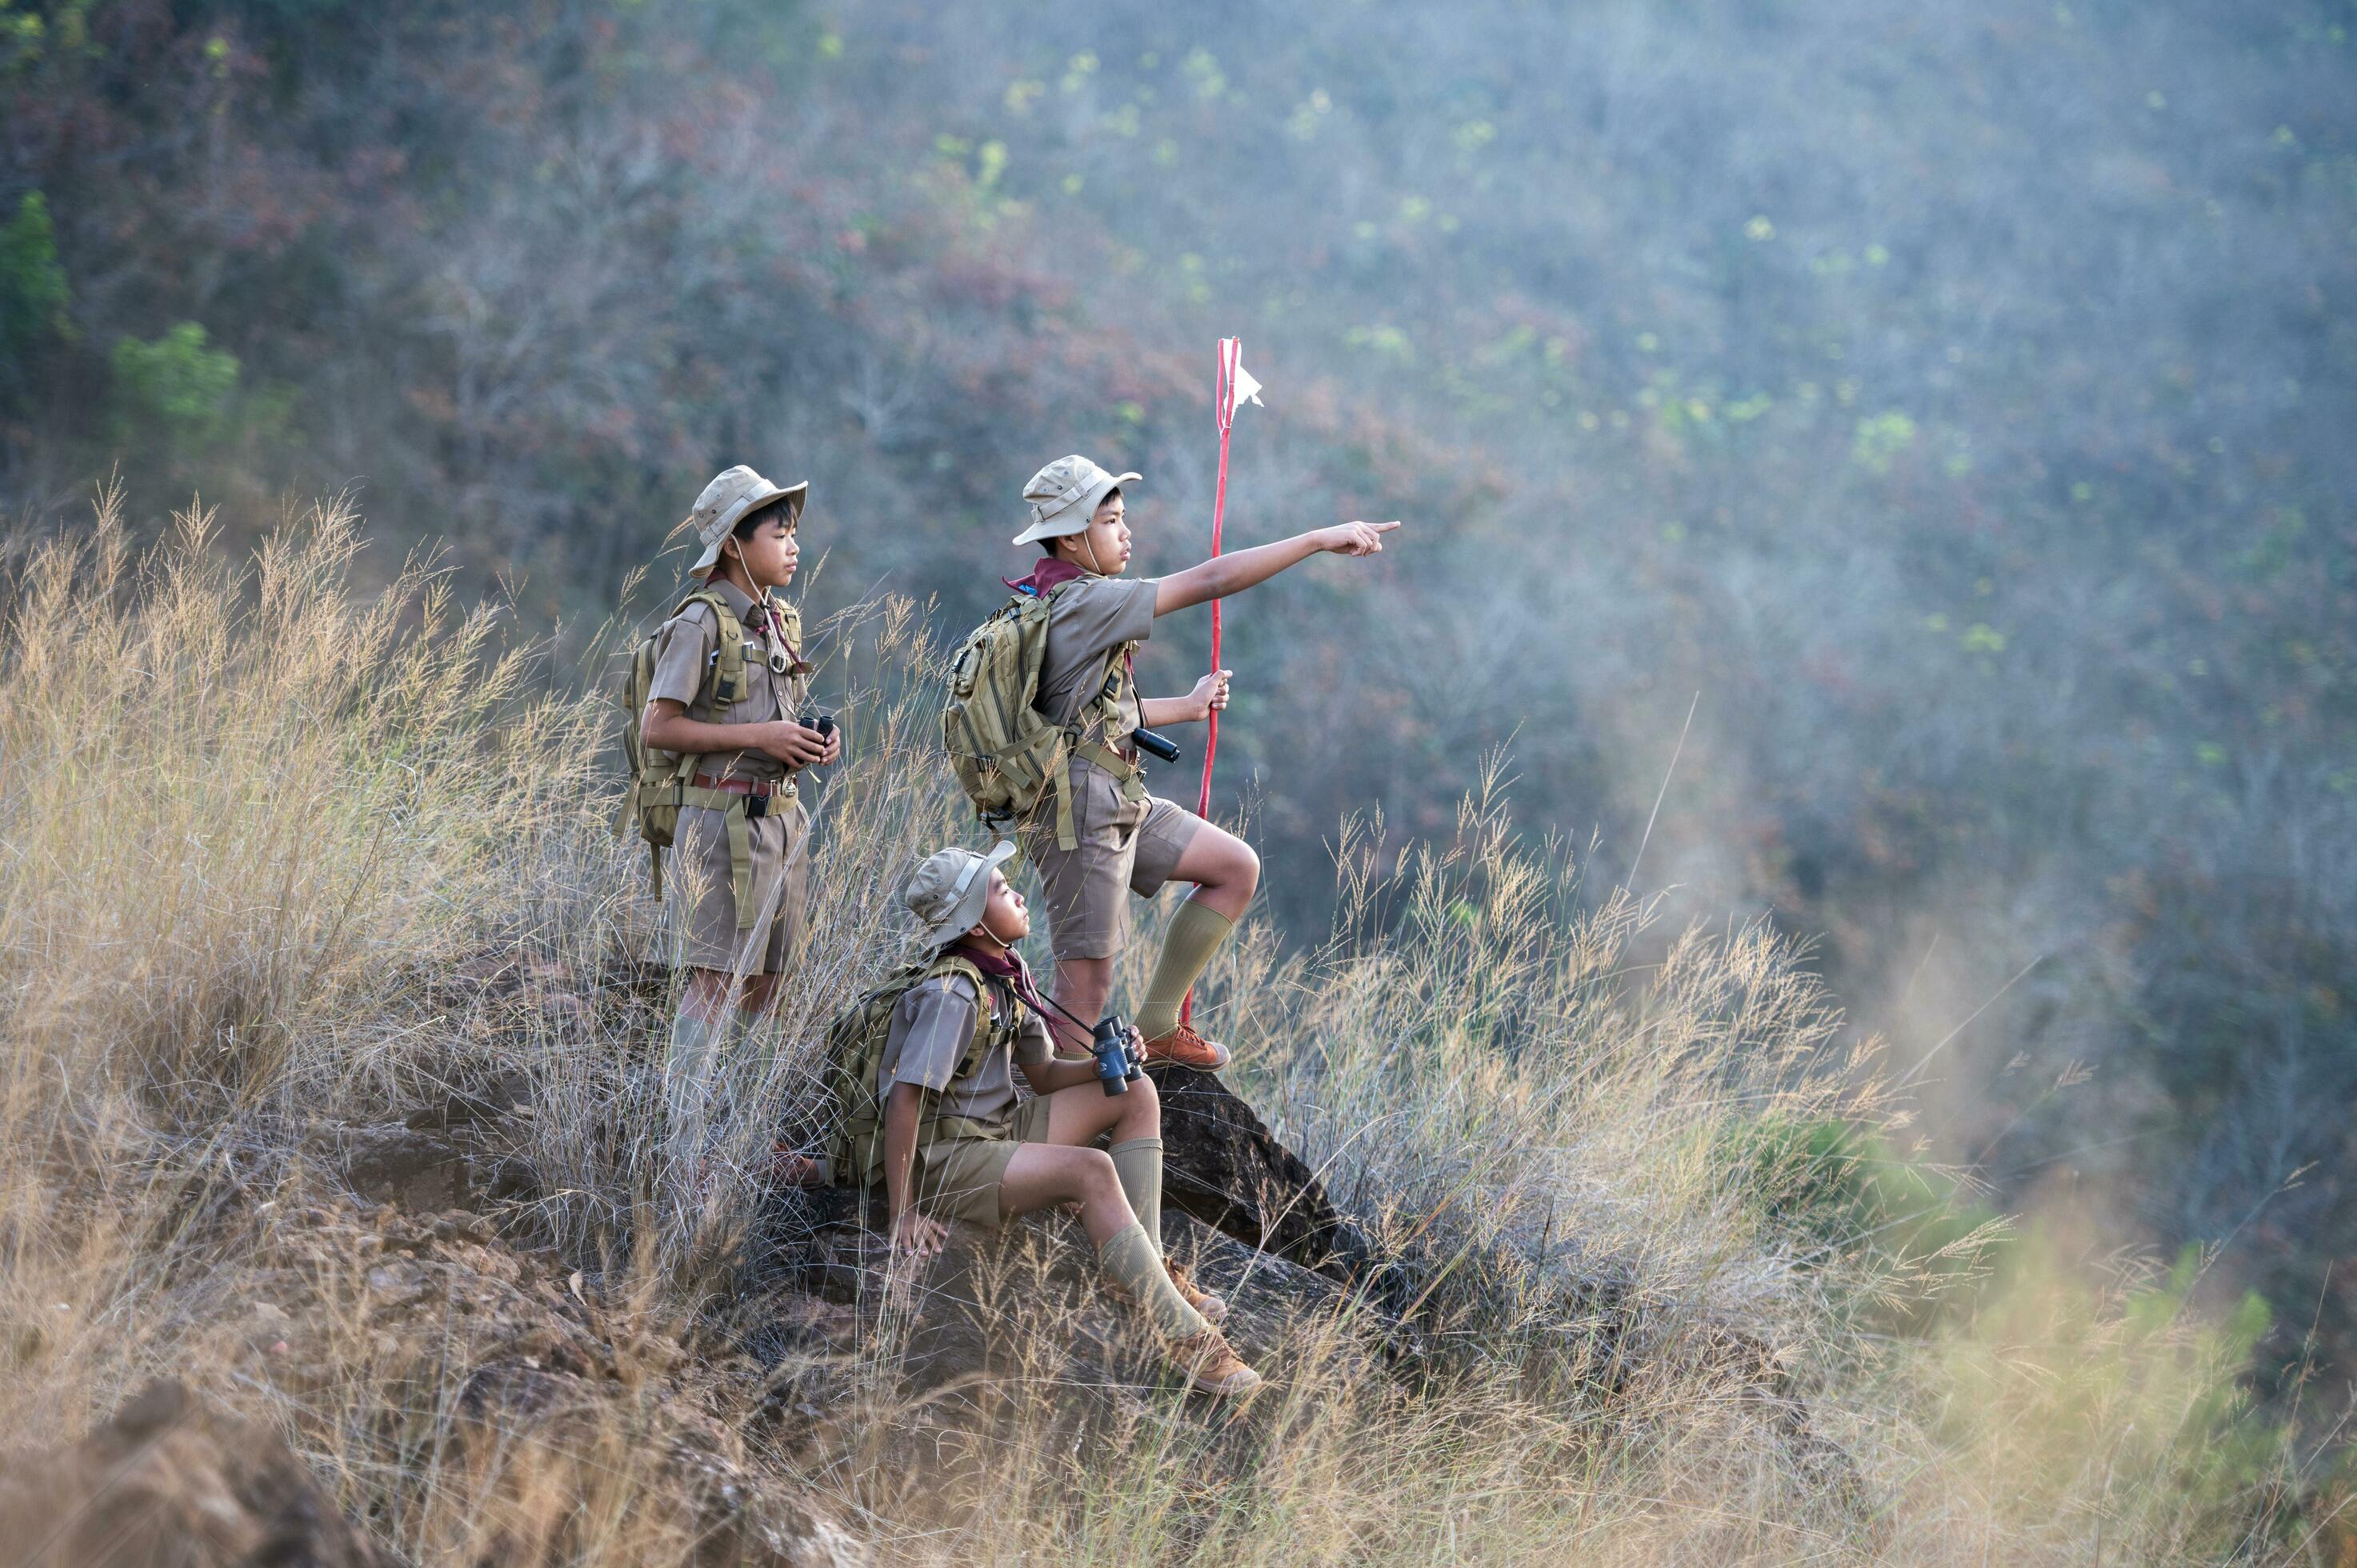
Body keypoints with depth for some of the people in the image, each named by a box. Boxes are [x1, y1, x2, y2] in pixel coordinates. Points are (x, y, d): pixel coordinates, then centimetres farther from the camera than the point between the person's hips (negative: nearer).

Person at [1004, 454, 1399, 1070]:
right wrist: (1320, 539, -19)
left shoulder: (1054, 603, 13)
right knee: (1087, 986, -8)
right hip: (1080, 810, -10)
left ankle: (1156, 1027, 18)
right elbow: (1209, 581, -22)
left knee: (1237, 867, 15)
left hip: (1122, 803, 10)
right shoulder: (1081, 602, -18)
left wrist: (1187, 707, 33)